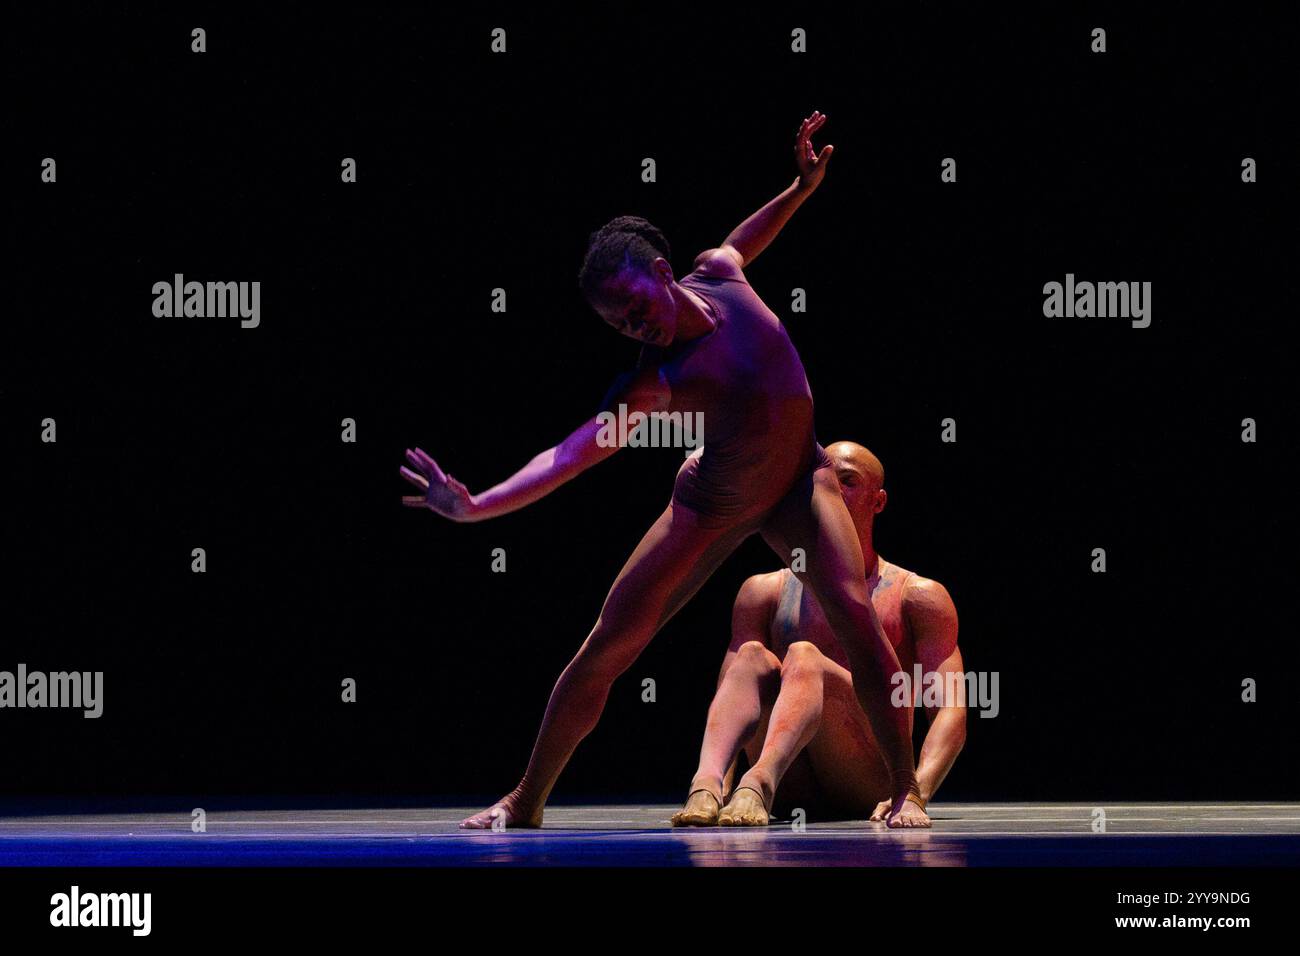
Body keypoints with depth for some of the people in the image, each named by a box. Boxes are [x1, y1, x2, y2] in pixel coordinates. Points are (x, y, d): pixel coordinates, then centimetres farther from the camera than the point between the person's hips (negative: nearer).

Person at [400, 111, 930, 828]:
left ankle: (905, 789, -10)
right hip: (712, 505, -2)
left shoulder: (718, 275, -16)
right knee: (608, 645, -4)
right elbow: (568, 456, -40)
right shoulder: (653, 384, -29)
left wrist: (800, 190, 10)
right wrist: (474, 506, -53)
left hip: (798, 484, 3)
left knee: (855, 616, -20)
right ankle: (527, 802, 11)